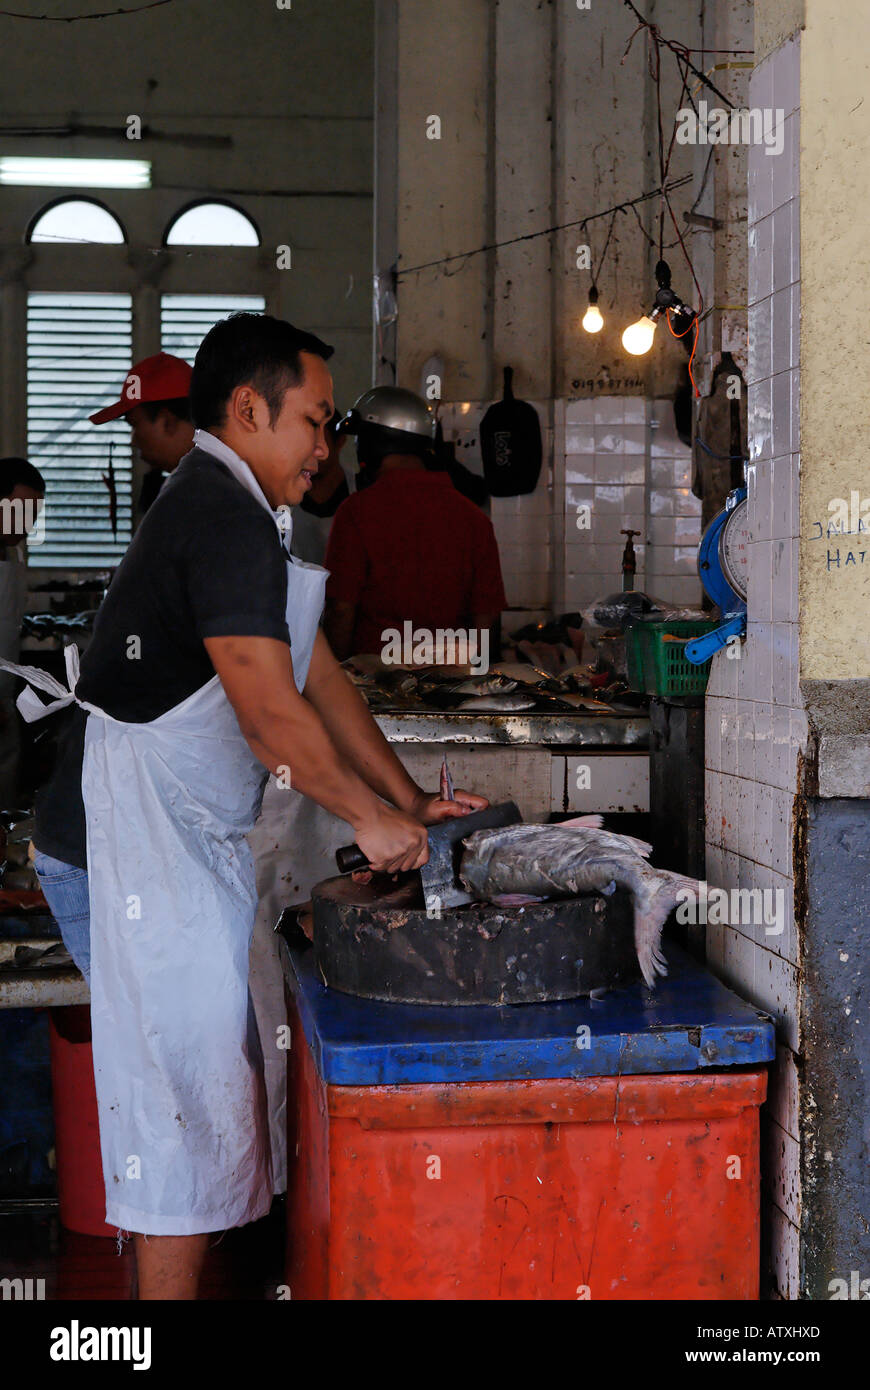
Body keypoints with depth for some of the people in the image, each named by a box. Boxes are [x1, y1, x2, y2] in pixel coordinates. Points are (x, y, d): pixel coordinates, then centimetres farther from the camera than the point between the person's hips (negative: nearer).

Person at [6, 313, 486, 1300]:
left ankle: (169, 1279, 23)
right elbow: (270, 711, -22)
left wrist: (411, 801, 14)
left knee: (209, 1064, 14)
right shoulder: (228, 520, -17)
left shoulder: (228, 511, 18)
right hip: (159, 836, -11)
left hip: (194, 832, 11)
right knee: (187, 1081, -6)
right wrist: (370, 816, -10)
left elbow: (319, 676, 17)